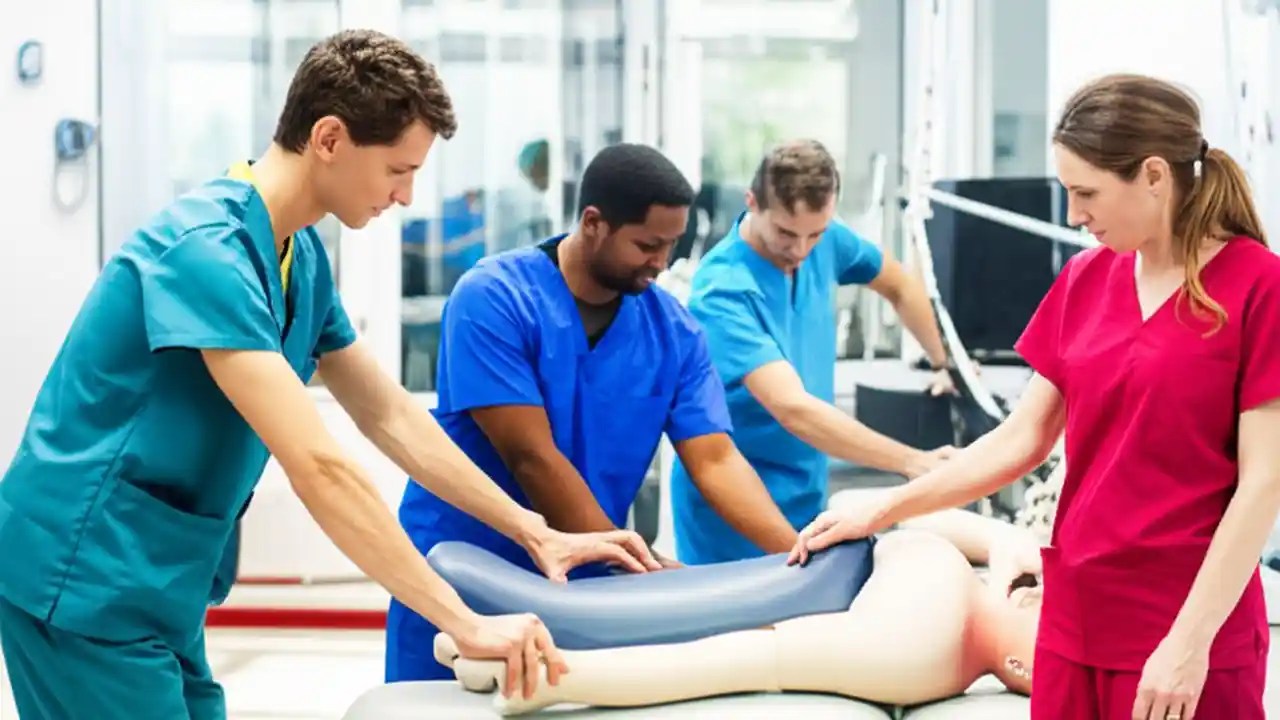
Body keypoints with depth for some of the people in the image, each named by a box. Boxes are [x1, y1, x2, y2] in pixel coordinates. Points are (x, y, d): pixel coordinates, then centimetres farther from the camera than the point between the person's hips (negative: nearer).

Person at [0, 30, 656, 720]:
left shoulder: (301, 255, 5)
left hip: (156, 588, 8)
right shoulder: (206, 250, -23)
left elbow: (388, 415, 14)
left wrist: (534, 533, 9)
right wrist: (465, 624, -28)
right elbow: (319, 468, -29)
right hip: (87, 585, -8)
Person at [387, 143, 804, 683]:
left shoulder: (673, 329, -3)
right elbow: (532, 458, -21)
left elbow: (715, 461, -6)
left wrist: (799, 557, -21)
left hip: (584, 581, 4)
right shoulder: (493, 299, -17)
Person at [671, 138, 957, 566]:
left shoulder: (826, 241, -5)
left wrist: (945, 365, 17)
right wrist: (912, 462, -37)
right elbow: (793, 408, -35)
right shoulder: (723, 292, -26)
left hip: (807, 499, 6)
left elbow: (899, 287, 17)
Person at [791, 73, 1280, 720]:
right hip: (1073, 618, 5)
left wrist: (1190, 641, -16)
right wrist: (880, 513, 11)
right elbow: (1020, 440, 12)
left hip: (1188, 637, -5)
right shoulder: (1084, 280, 7)